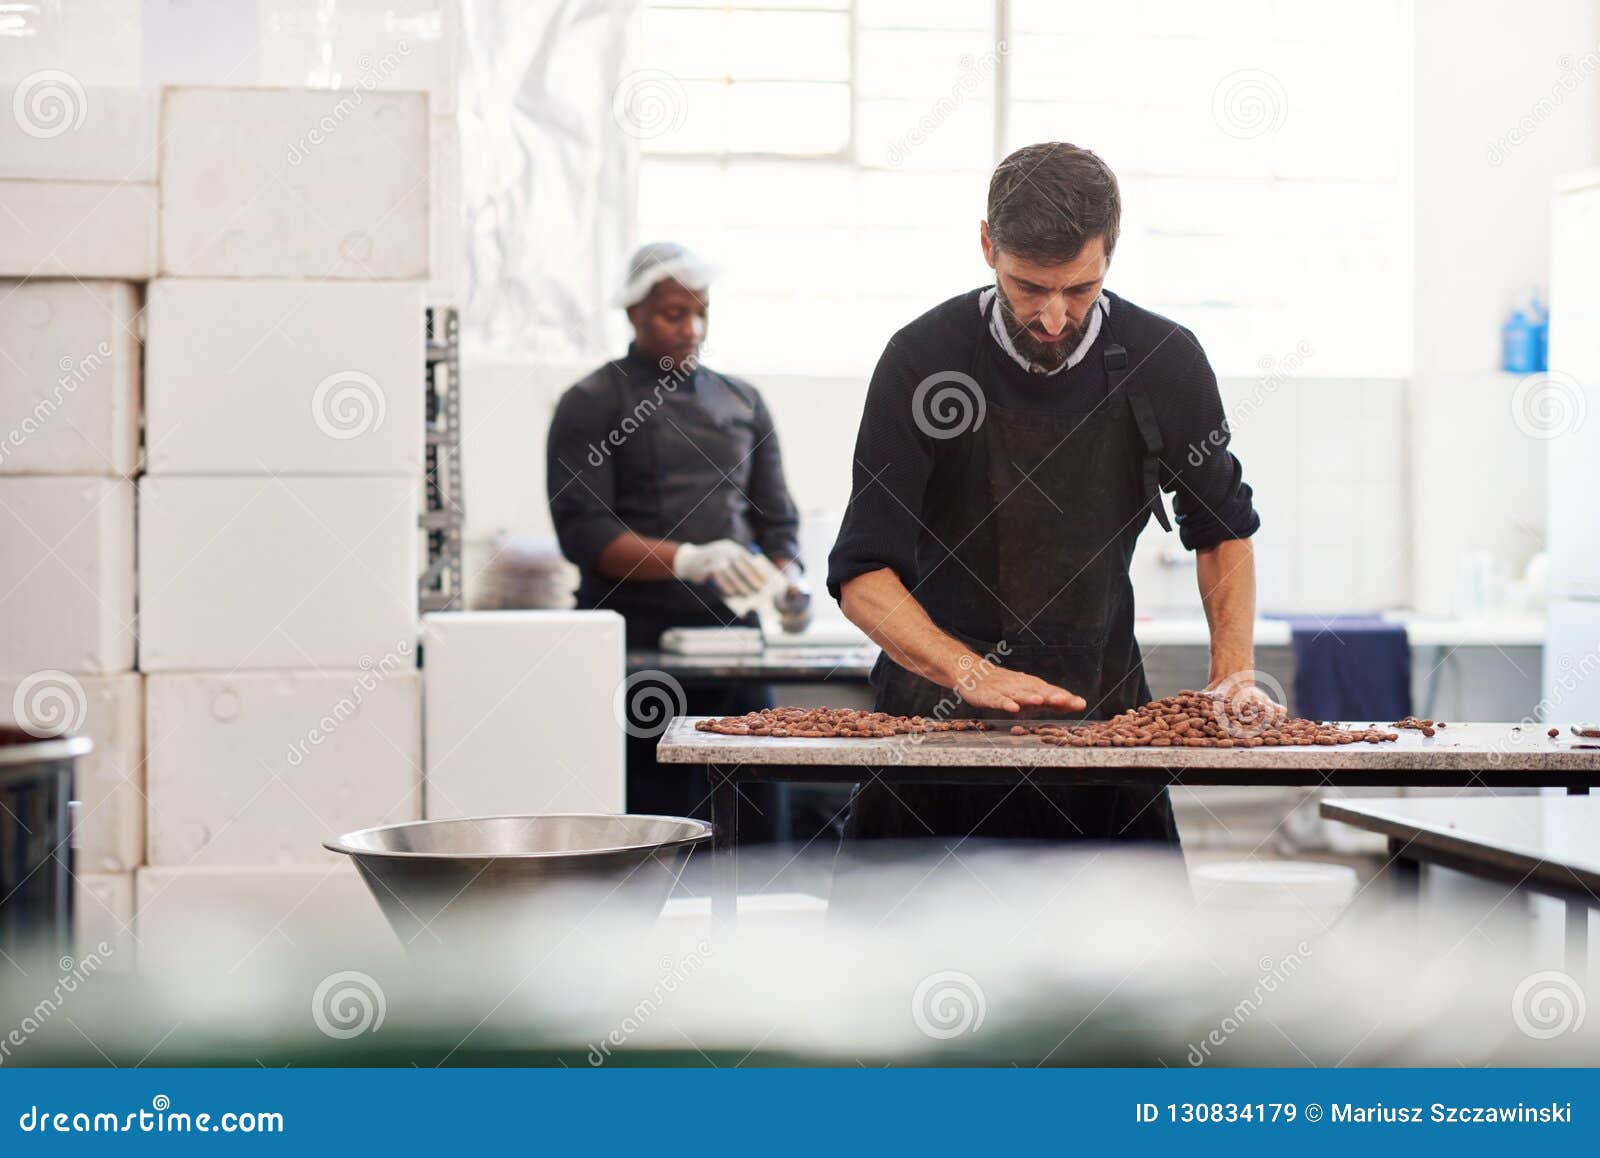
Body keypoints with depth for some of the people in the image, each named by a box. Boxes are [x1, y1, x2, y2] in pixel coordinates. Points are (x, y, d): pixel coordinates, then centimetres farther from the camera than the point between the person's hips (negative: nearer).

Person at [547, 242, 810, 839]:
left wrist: (789, 579, -5)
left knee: (755, 829, -2)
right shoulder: (592, 404, 3)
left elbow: (775, 517, 18)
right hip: (636, 643, -4)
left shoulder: (743, 402, 18)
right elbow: (582, 532, -7)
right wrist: (687, 560, -22)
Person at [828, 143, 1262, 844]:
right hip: (941, 708, -2)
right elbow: (863, 576, -14)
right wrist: (970, 673, -29)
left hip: (1103, 708, 2)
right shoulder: (923, 359, -13)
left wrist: (1234, 674, -3)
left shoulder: (1165, 360, -6)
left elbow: (1223, 528, 11)